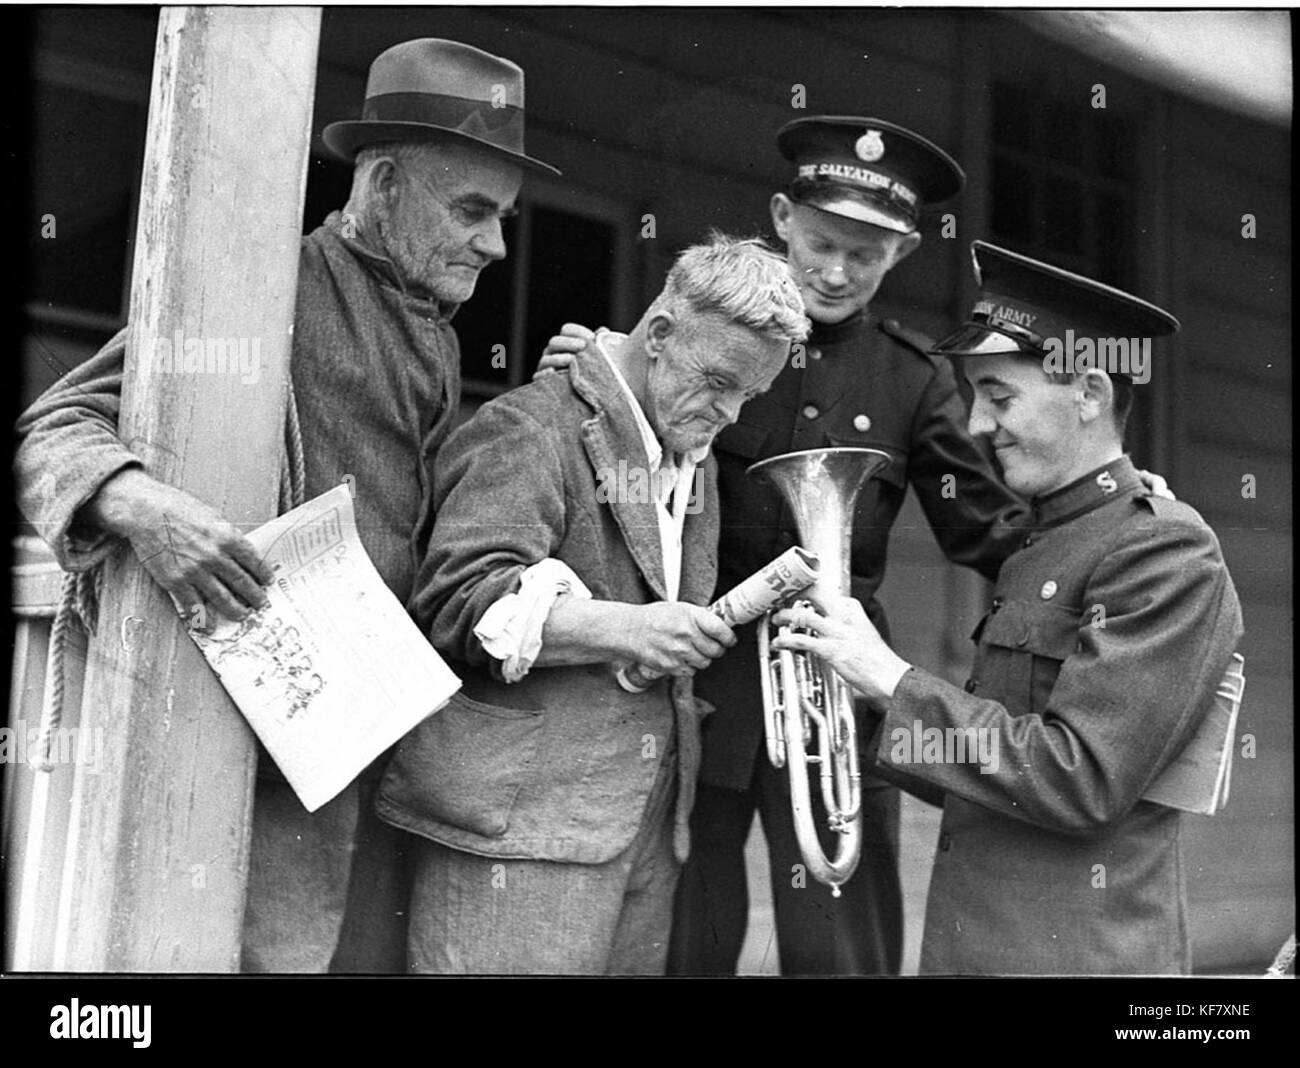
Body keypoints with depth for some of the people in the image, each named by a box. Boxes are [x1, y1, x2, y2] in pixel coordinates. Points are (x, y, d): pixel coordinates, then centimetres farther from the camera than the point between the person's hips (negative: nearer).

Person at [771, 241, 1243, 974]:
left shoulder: (1167, 551, -14)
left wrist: (892, 679, -18)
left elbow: (1081, 782, -22)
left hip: (1078, 949, -8)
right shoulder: (1040, 549, 12)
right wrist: (857, 701, 3)